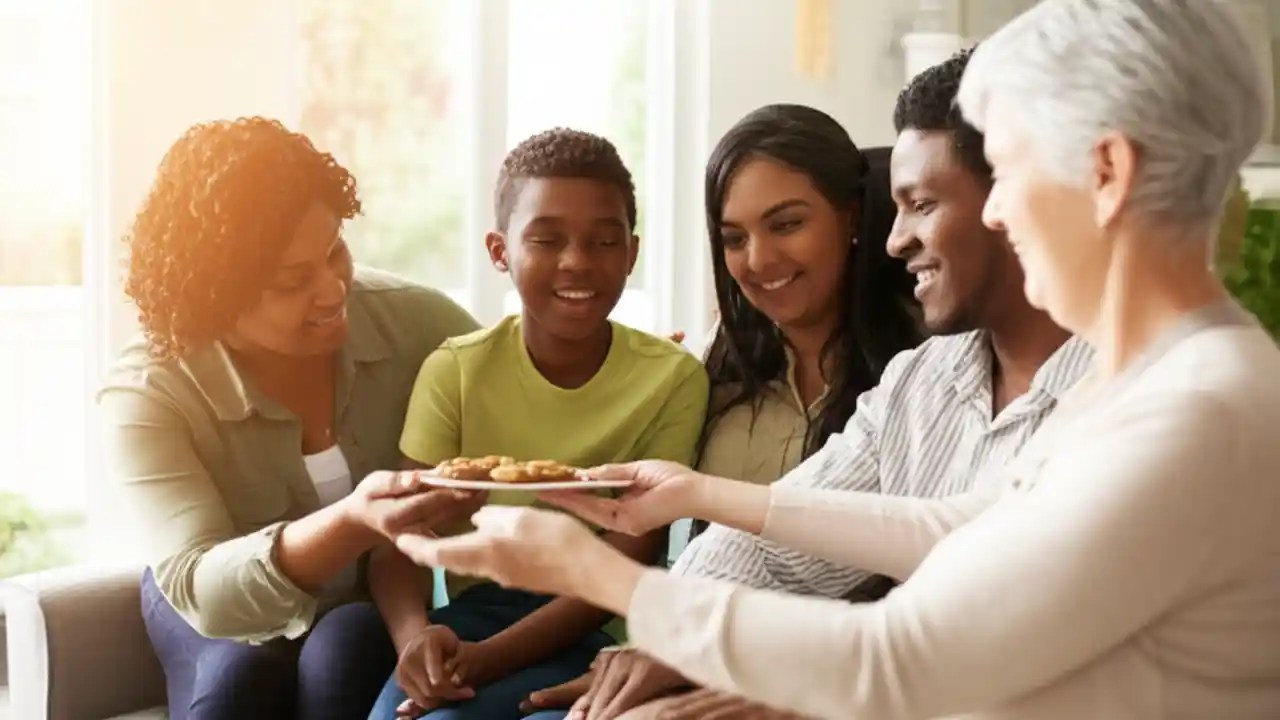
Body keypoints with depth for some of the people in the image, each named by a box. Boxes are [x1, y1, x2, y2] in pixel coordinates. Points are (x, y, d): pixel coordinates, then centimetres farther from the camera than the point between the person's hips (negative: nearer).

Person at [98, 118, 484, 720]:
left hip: (381, 602, 1)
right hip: (227, 615, 0)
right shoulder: (146, 397, -24)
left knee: (344, 654, -29)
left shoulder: (413, 322, -19)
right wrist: (353, 524, -53)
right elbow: (201, 592, -34)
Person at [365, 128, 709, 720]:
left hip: (596, 634, -2)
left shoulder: (672, 379, -7)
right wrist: (416, 637, -30)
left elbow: (624, 569, -11)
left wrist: (489, 658, -25)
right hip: (477, 611, 2)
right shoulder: (455, 371, -1)